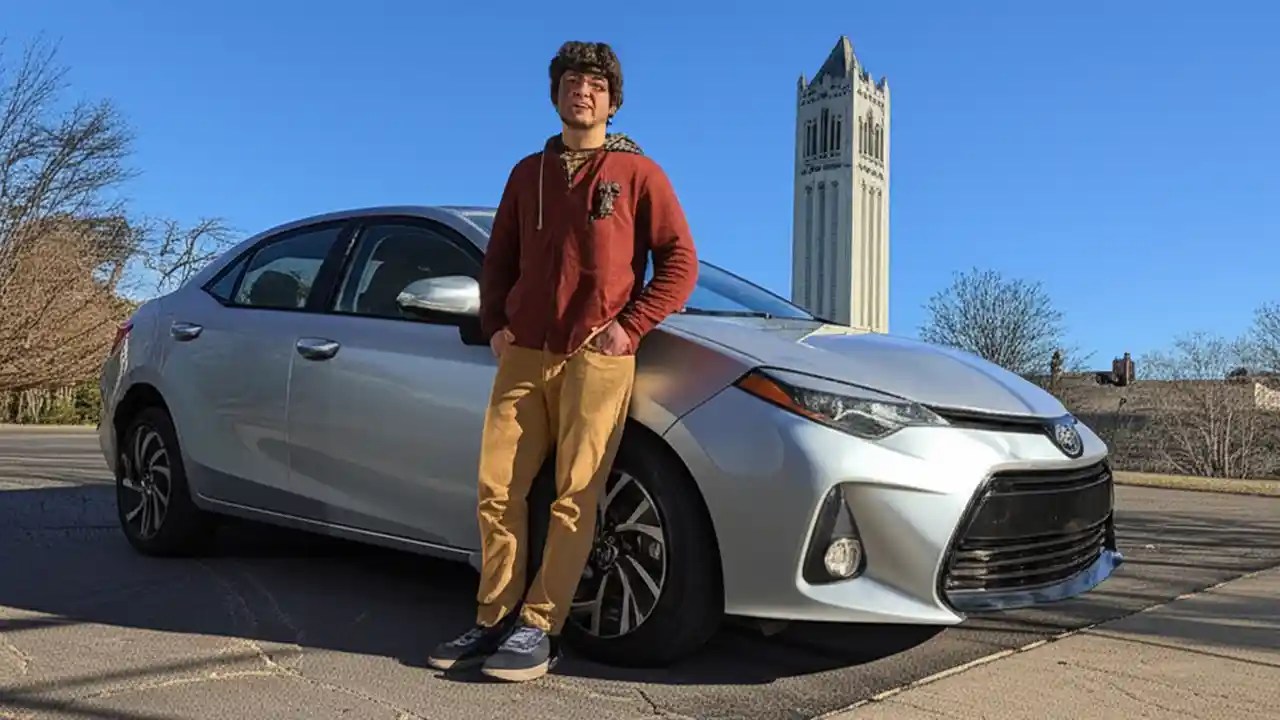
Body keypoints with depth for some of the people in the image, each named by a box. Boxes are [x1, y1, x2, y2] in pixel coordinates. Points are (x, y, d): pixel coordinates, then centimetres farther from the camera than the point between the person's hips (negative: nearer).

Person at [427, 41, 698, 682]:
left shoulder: (637, 172, 5)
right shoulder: (528, 172, 18)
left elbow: (680, 261, 1)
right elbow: (499, 259, 22)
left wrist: (630, 326, -8)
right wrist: (495, 324, 8)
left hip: (596, 360, -4)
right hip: (523, 357, 4)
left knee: (574, 498, -6)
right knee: (496, 490, 1)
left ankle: (539, 628, 2)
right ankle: (494, 619, 12)